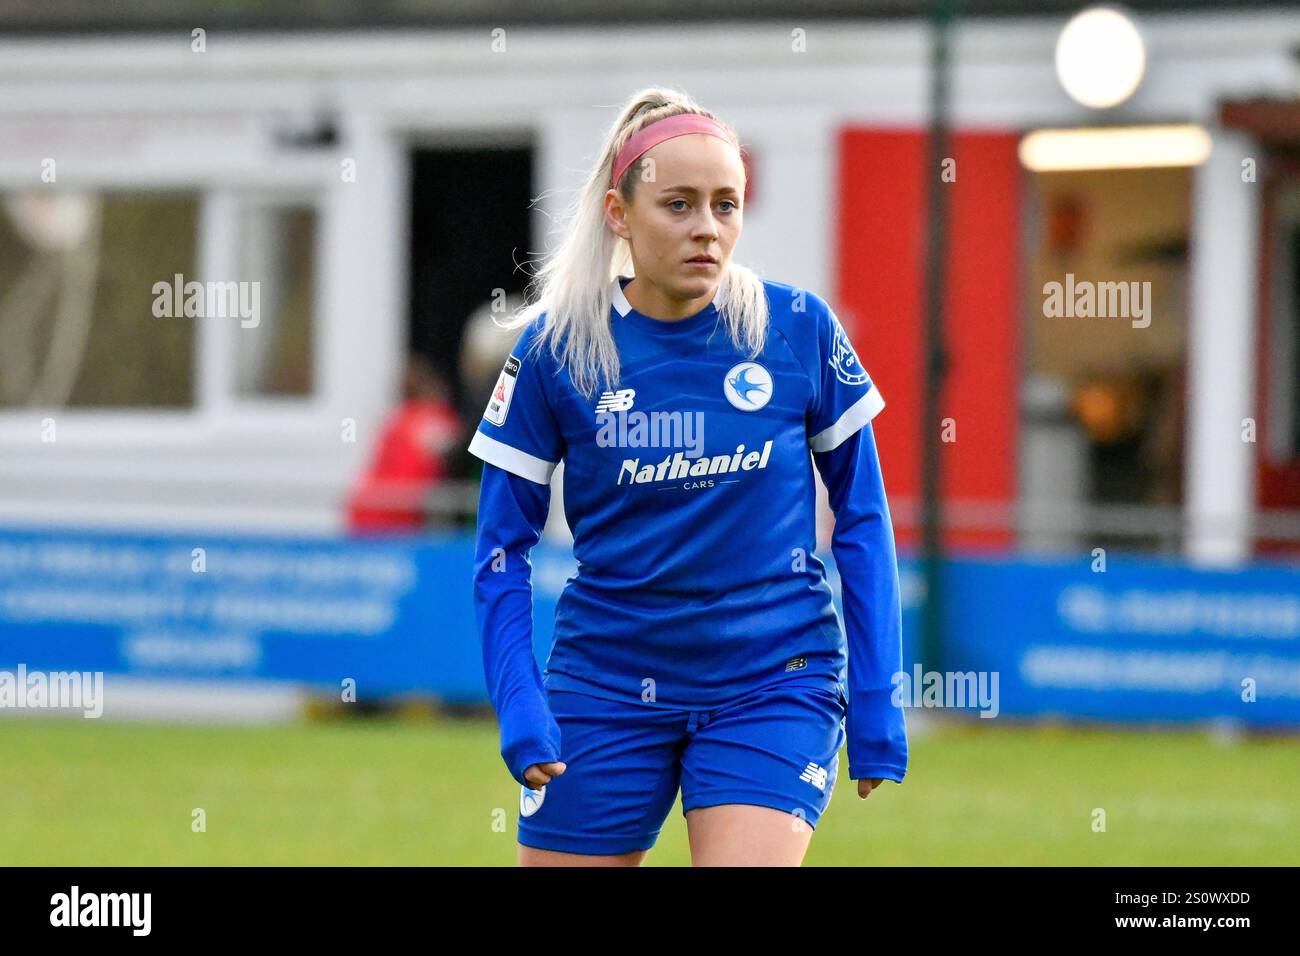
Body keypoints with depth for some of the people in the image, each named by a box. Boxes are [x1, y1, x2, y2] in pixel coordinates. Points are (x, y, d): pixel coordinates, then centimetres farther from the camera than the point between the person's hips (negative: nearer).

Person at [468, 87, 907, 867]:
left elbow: (862, 517, 3)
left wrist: (876, 705, 0)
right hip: (605, 687, 1)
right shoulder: (555, 347, -5)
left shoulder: (800, 328, -5)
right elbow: (503, 546, 1)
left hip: (772, 685, -1)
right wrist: (519, 708, -10)